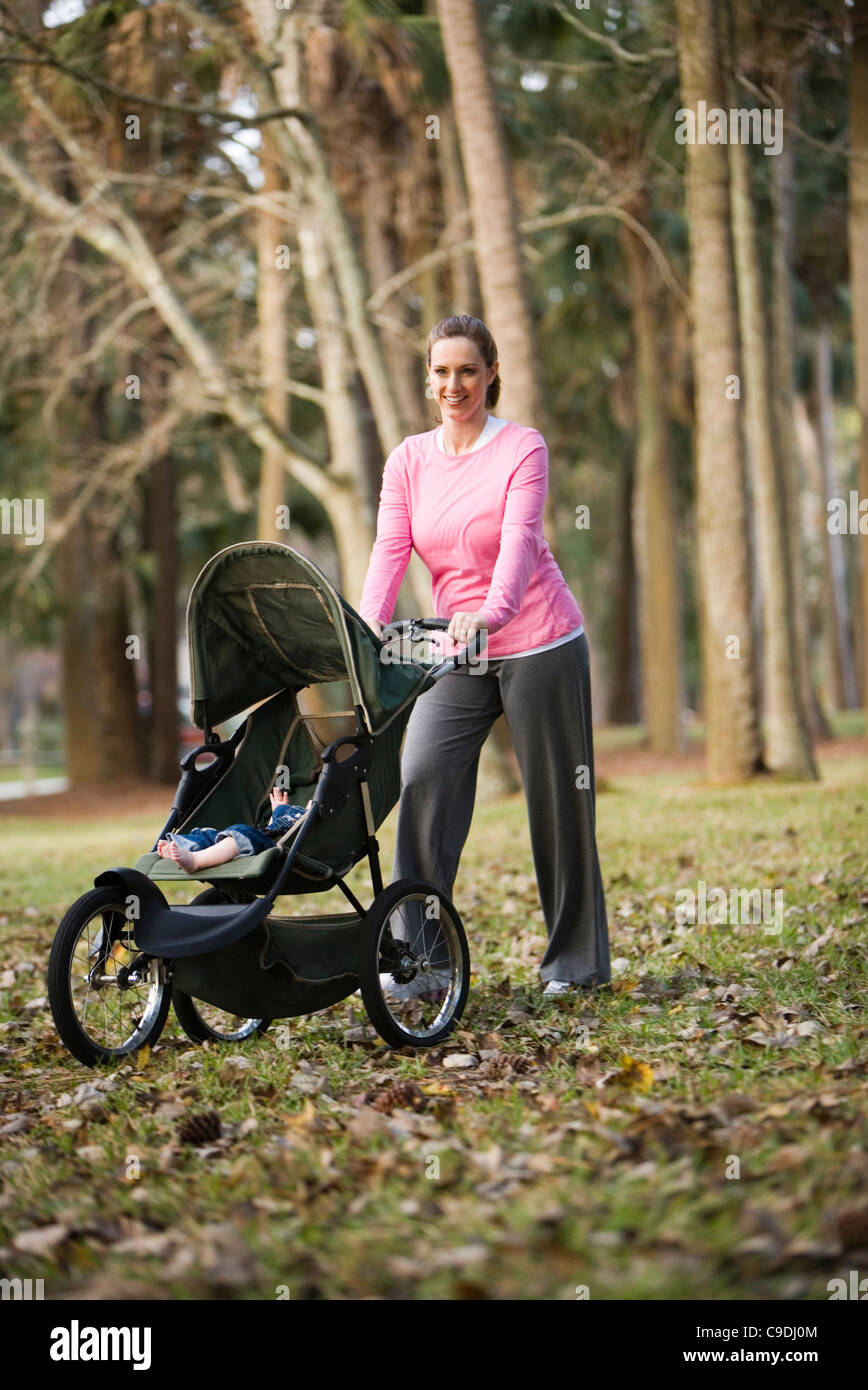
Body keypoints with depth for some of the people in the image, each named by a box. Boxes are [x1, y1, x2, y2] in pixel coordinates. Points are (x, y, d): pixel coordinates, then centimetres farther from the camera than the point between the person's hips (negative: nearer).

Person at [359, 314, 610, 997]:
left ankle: (577, 959, 17)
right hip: (455, 654, 4)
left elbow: (518, 540, -25)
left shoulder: (522, 448, -9)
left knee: (557, 800, 3)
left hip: (539, 644, -4)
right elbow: (390, 550, -7)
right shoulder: (409, 459, 4)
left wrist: (490, 612, -43)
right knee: (422, 783, -10)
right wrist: (369, 627, -25)